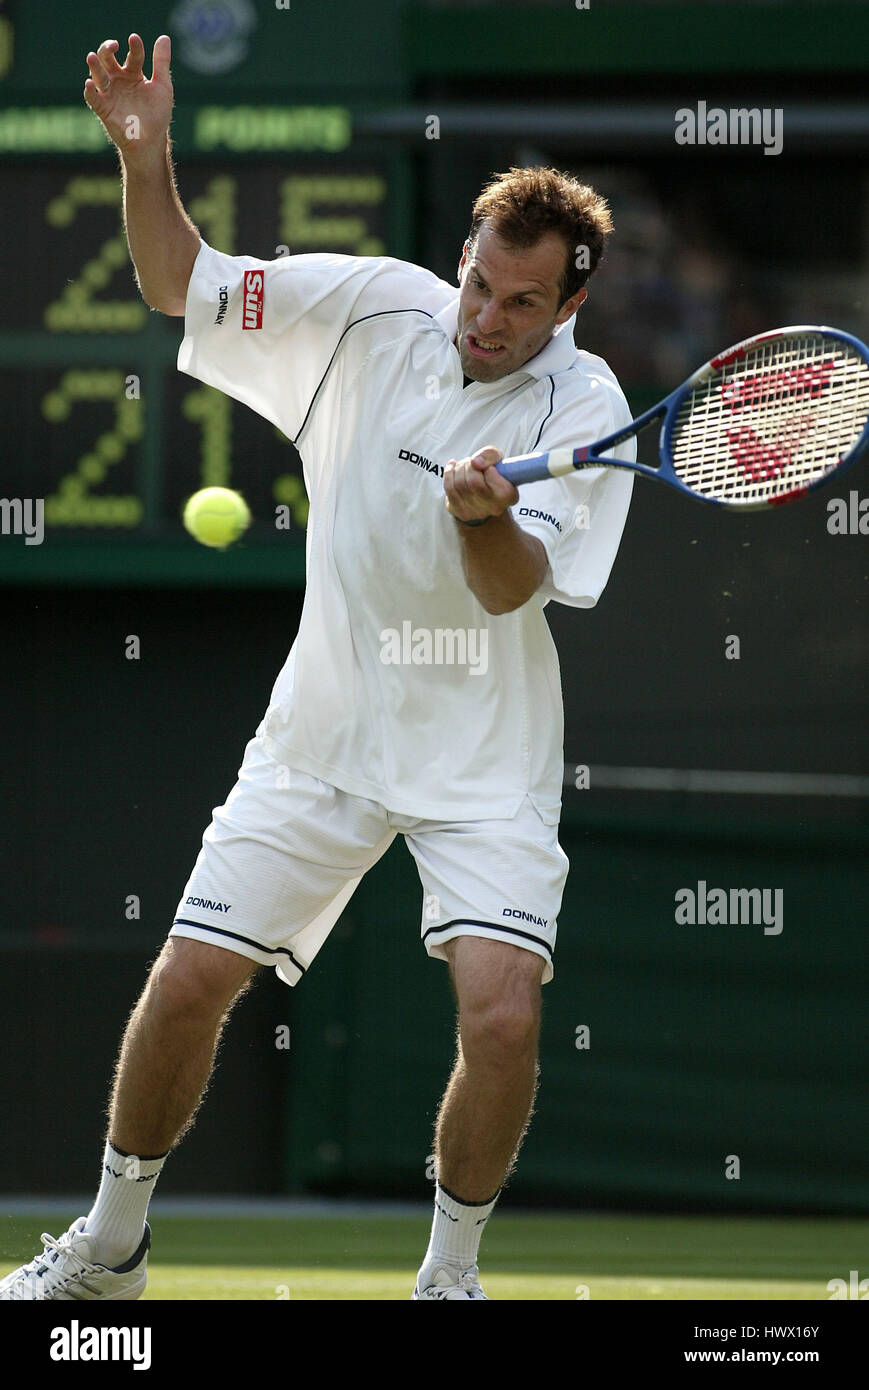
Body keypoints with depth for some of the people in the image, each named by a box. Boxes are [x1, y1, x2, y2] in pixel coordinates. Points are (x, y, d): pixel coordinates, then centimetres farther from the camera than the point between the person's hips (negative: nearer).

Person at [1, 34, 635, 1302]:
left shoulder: (586, 410, -11)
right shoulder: (372, 308, -3)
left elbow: (510, 587, -19)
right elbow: (181, 284, 4)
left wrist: (485, 517, -40)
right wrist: (146, 159, -13)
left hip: (485, 758, -3)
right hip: (325, 733, 3)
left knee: (502, 1016, -20)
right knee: (188, 982, -1)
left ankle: (448, 1275, 2)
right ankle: (110, 1242, 21)